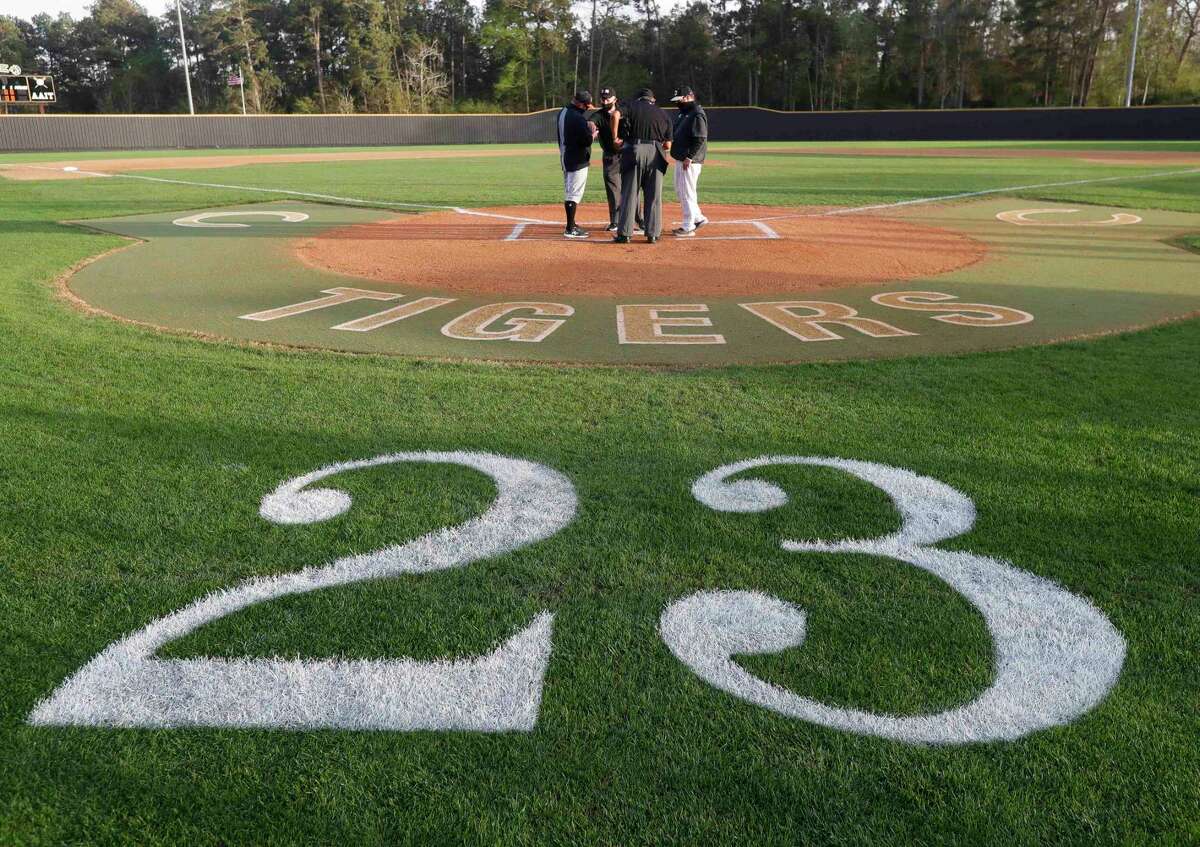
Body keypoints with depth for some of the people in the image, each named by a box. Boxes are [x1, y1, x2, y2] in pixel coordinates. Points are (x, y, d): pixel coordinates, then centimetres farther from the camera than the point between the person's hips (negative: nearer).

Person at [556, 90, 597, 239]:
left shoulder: (563, 112, 8)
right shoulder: (578, 118, -21)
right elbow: (587, 140, -21)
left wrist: (587, 125, 6)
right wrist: (594, 134, -1)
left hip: (565, 157, 10)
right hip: (577, 160, -9)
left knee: (568, 192, 16)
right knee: (575, 193, -6)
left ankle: (571, 224, 26)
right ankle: (570, 229, -6)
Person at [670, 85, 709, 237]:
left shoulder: (697, 115, -14)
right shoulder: (683, 113, 16)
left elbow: (700, 139, -21)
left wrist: (689, 157, -24)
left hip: (690, 161, -10)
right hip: (680, 159, 10)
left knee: (687, 192, -6)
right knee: (680, 191, 15)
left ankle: (688, 227, 0)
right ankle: (698, 218, 24)